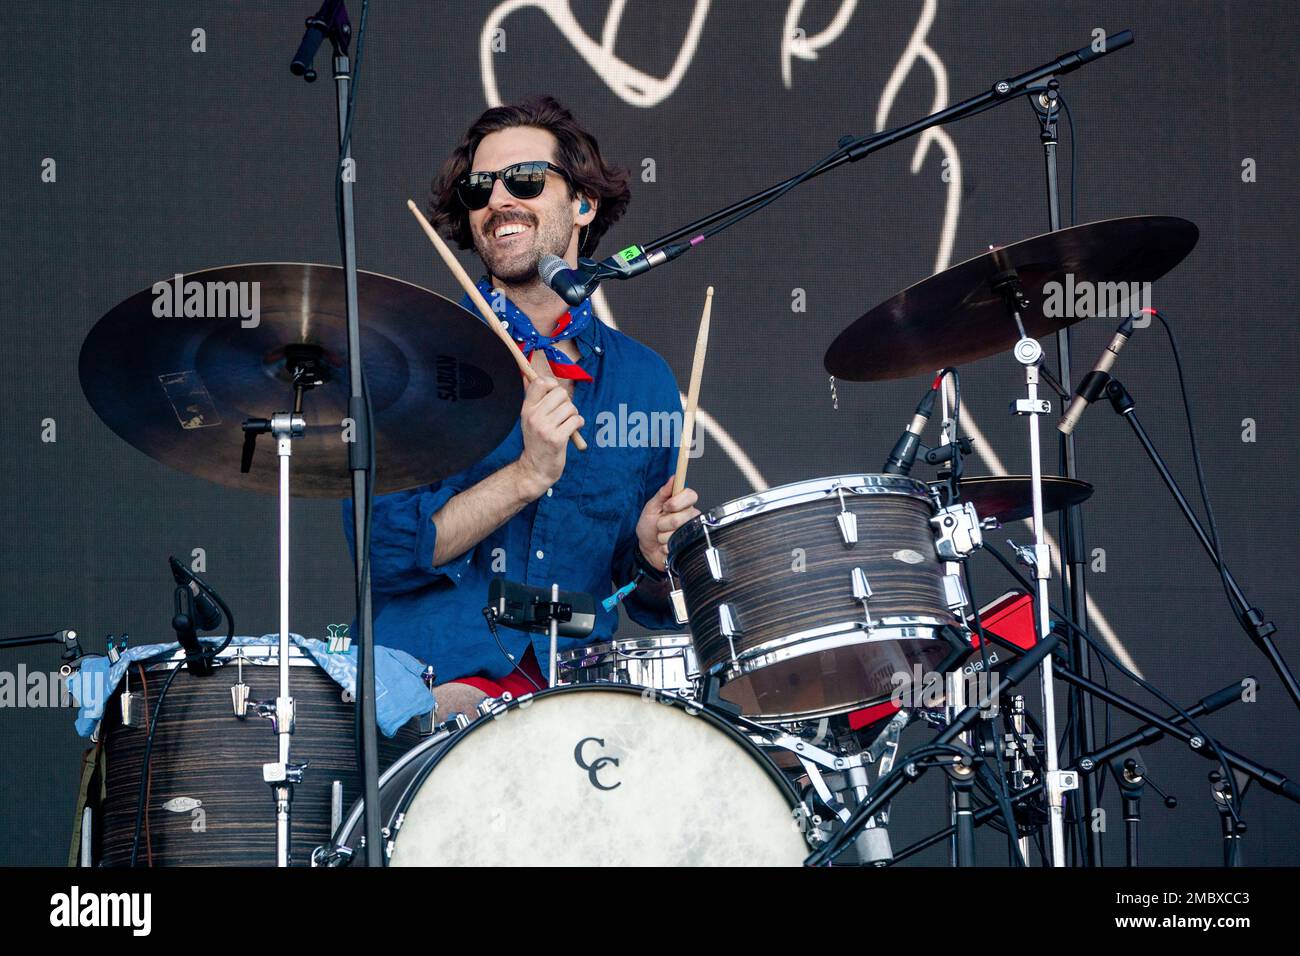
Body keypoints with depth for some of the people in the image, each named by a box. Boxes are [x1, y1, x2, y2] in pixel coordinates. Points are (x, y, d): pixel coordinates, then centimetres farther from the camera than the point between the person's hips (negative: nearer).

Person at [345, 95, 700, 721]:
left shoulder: (643, 379, 12)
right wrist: (527, 476, -16)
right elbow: (381, 550, -8)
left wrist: (656, 556, -5)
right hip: (433, 681, -4)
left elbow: (654, 606, 18)